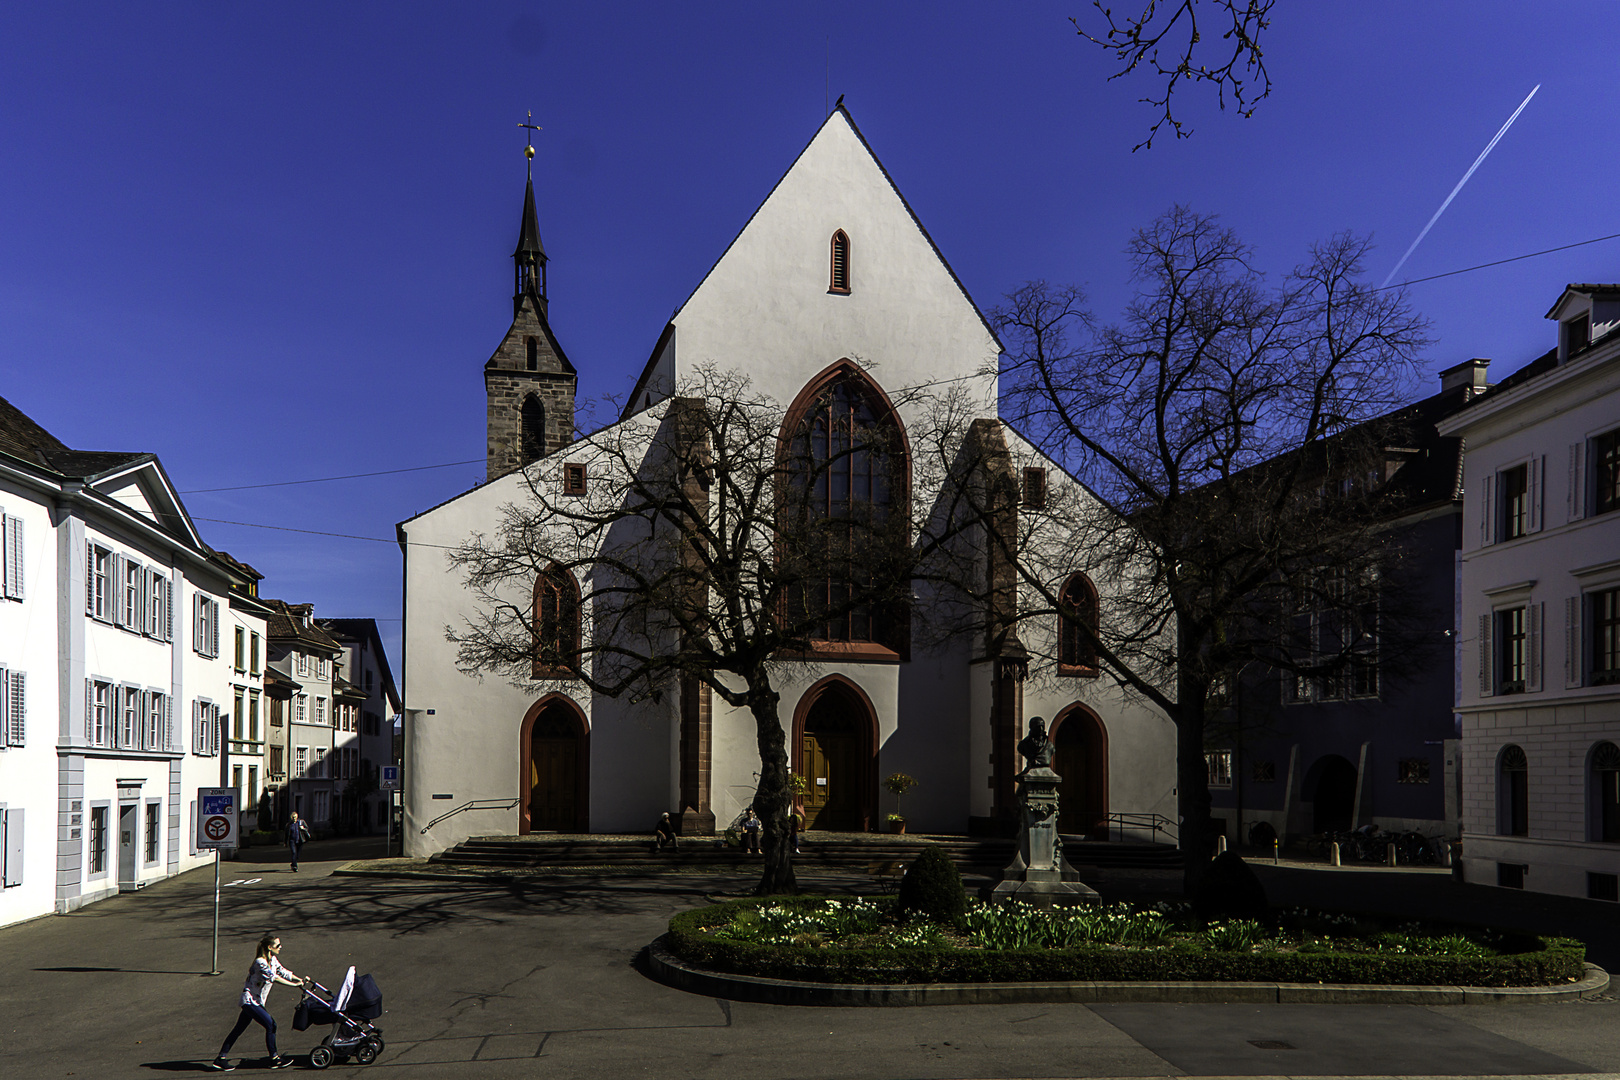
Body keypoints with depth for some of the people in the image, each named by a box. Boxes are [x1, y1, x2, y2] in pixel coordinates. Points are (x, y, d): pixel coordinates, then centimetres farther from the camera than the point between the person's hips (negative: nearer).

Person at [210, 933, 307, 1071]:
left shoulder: (273, 960, 6)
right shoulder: (260, 962, -22)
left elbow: (284, 972, 14)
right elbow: (274, 978, -27)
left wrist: (300, 979, 4)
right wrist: (295, 984, -27)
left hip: (256, 1002, 9)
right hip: (250, 1001, -9)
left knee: (238, 1029, 12)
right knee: (270, 1025, -9)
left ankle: (220, 1060, 17)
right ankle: (274, 1059, 0)